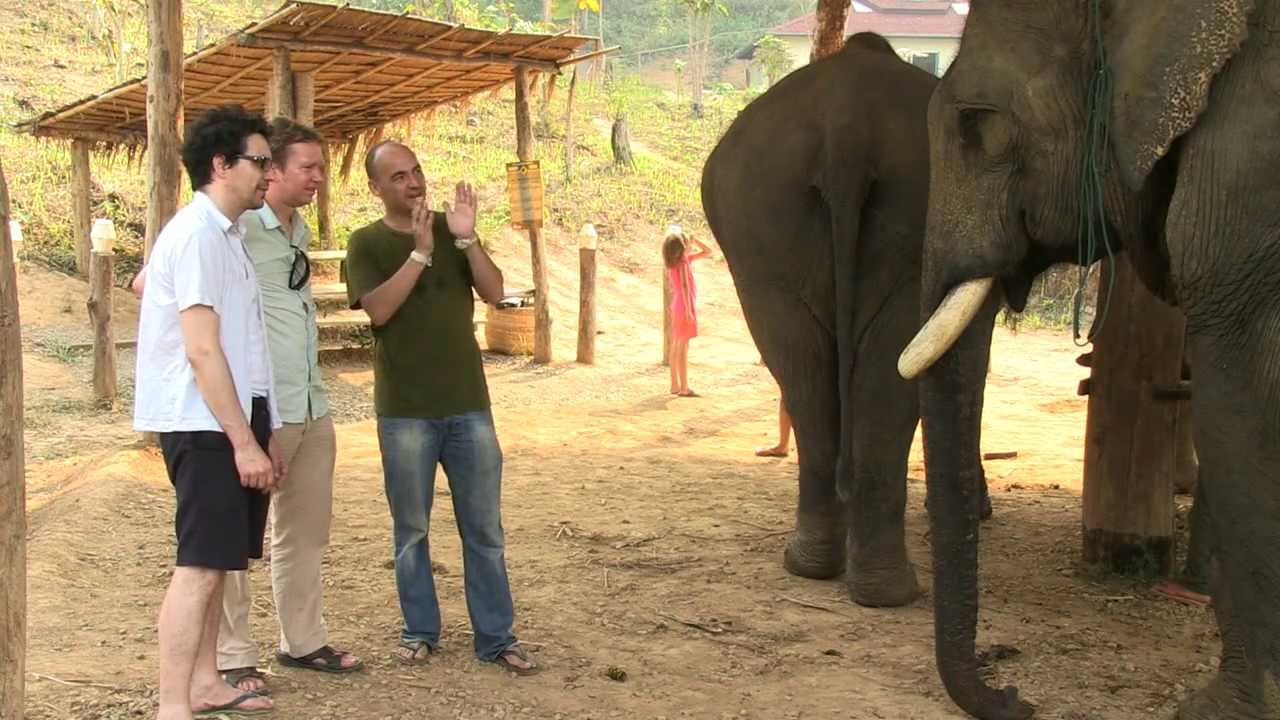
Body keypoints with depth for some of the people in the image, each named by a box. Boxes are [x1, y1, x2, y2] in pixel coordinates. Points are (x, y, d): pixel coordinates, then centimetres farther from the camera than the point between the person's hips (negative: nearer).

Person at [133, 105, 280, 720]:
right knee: (200, 565, -10)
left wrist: (263, 434, 19)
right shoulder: (198, 233, -14)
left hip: (232, 421, 10)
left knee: (214, 561, 14)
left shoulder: (225, 235, 16)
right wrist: (245, 441, -21)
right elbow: (202, 350, -20)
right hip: (205, 426, -10)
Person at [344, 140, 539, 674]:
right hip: (405, 410, -2)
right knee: (411, 529, 7)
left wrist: (466, 238, -15)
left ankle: (496, 637, 11)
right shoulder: (367, 243, -2)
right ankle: (420, 631, 21)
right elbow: (378, 309, -16)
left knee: (484, 528, 4)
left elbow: (494, 292, -2)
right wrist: (420, 251, -22)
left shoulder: (452, 229, 7)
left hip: (469, 404, 3)